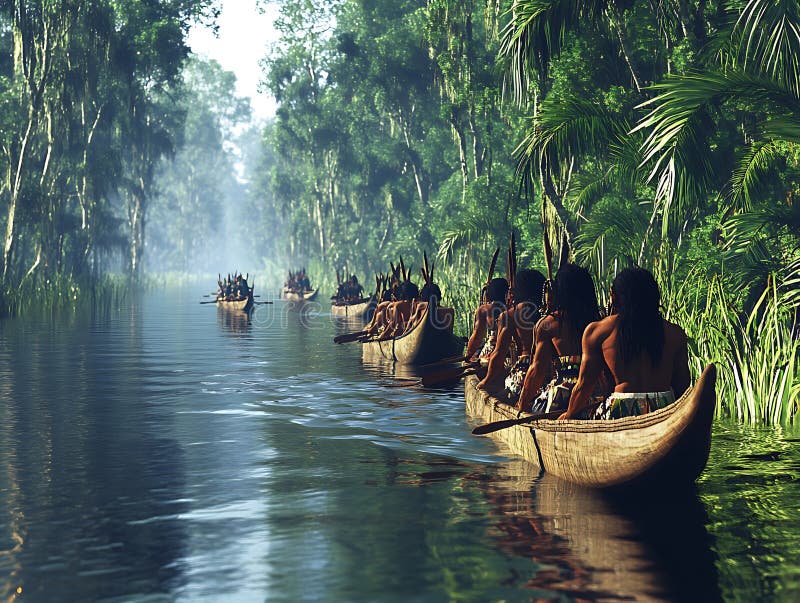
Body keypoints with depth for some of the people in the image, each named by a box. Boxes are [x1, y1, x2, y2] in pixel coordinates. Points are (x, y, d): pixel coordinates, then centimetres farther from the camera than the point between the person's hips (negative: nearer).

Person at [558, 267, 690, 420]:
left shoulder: (596, 331, 6)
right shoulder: (675, 333, 10)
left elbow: (584, 384, 9)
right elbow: (682, 385, 13)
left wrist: (569, 415, 25)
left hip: (619, 412, -2)